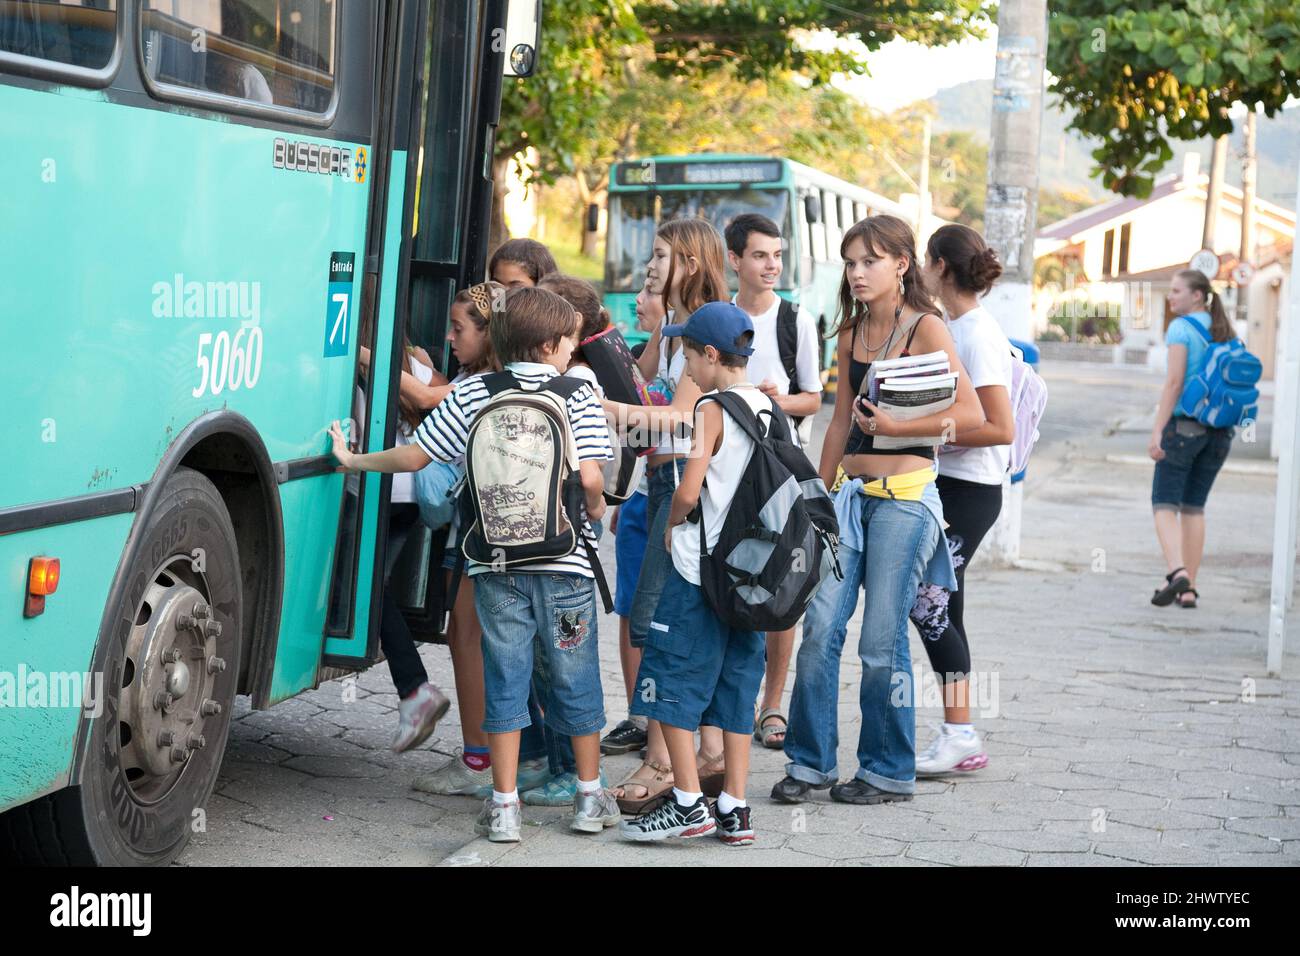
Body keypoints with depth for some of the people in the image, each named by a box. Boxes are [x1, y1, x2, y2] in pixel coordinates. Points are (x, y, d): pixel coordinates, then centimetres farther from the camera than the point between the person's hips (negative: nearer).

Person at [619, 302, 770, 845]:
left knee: (672, 680, 1)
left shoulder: (712, 409, -12)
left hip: (701, 570, -7)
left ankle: (688, 804, -1)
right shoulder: (768, 408, 9)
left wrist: (672, 524, 0)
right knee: (735, 683, 11)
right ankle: (734, 811, 12)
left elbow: (688, 491, -19)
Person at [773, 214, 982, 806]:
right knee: (820, 628, -1)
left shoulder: (926, 328, -5)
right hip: (851, 491, 6)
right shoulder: (851, 333, 14)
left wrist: (896, 425, -16)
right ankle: (810, 760, 9)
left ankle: (889, 771, 11)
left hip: (904, 495, -5)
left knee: (882, 639, -2)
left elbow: (970, 414, -10)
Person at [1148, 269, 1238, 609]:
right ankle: (1189, 589, 9)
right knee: (1194, 507, 12)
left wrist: (1157, 430, -15)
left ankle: (1177, 571, -22)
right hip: (1220, 430, 6)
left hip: (1185, 424, -6)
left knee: (1164, 504, -1)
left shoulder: (1181, 328, -8)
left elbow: (1174, 381, -15)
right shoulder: (1224, 333, 12)